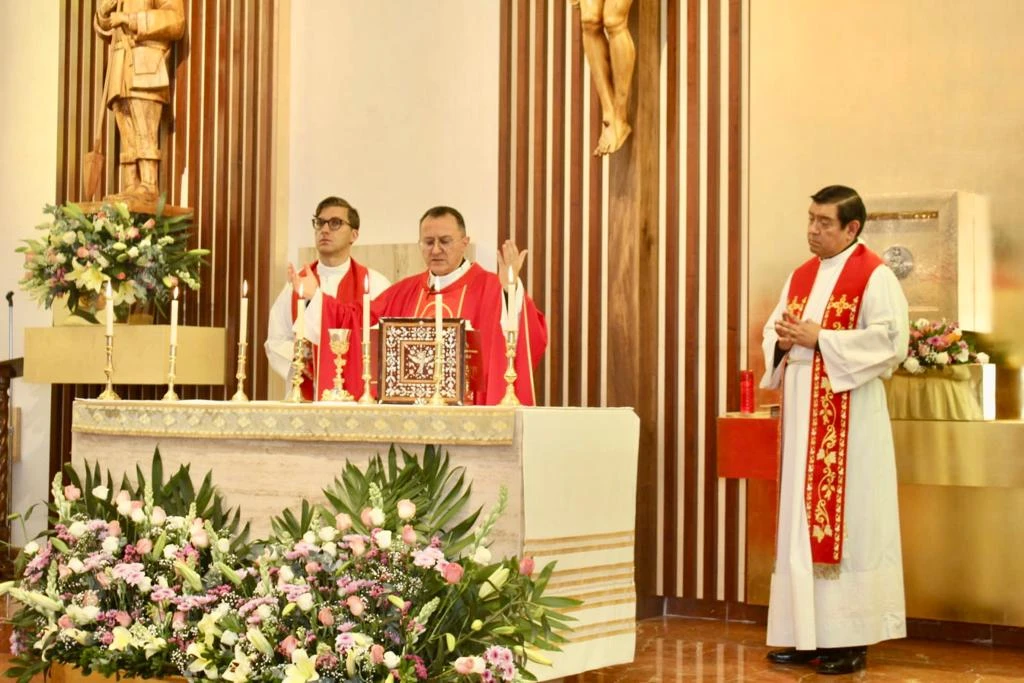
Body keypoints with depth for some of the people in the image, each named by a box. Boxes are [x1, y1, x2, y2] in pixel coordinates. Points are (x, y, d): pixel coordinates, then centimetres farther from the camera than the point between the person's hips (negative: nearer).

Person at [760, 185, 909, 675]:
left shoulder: (874, 277, -7)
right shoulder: (800, 276, 16)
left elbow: (891, 340, -17)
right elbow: (773, 330, 20)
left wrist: (818, 338, -17)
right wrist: (782, 340, -5)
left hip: (848, 419, -7)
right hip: (801, 416, 7)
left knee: (846, 521, -6)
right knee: (801, 519, 7)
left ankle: (849, 640, -1)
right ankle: (808, 634, 12)